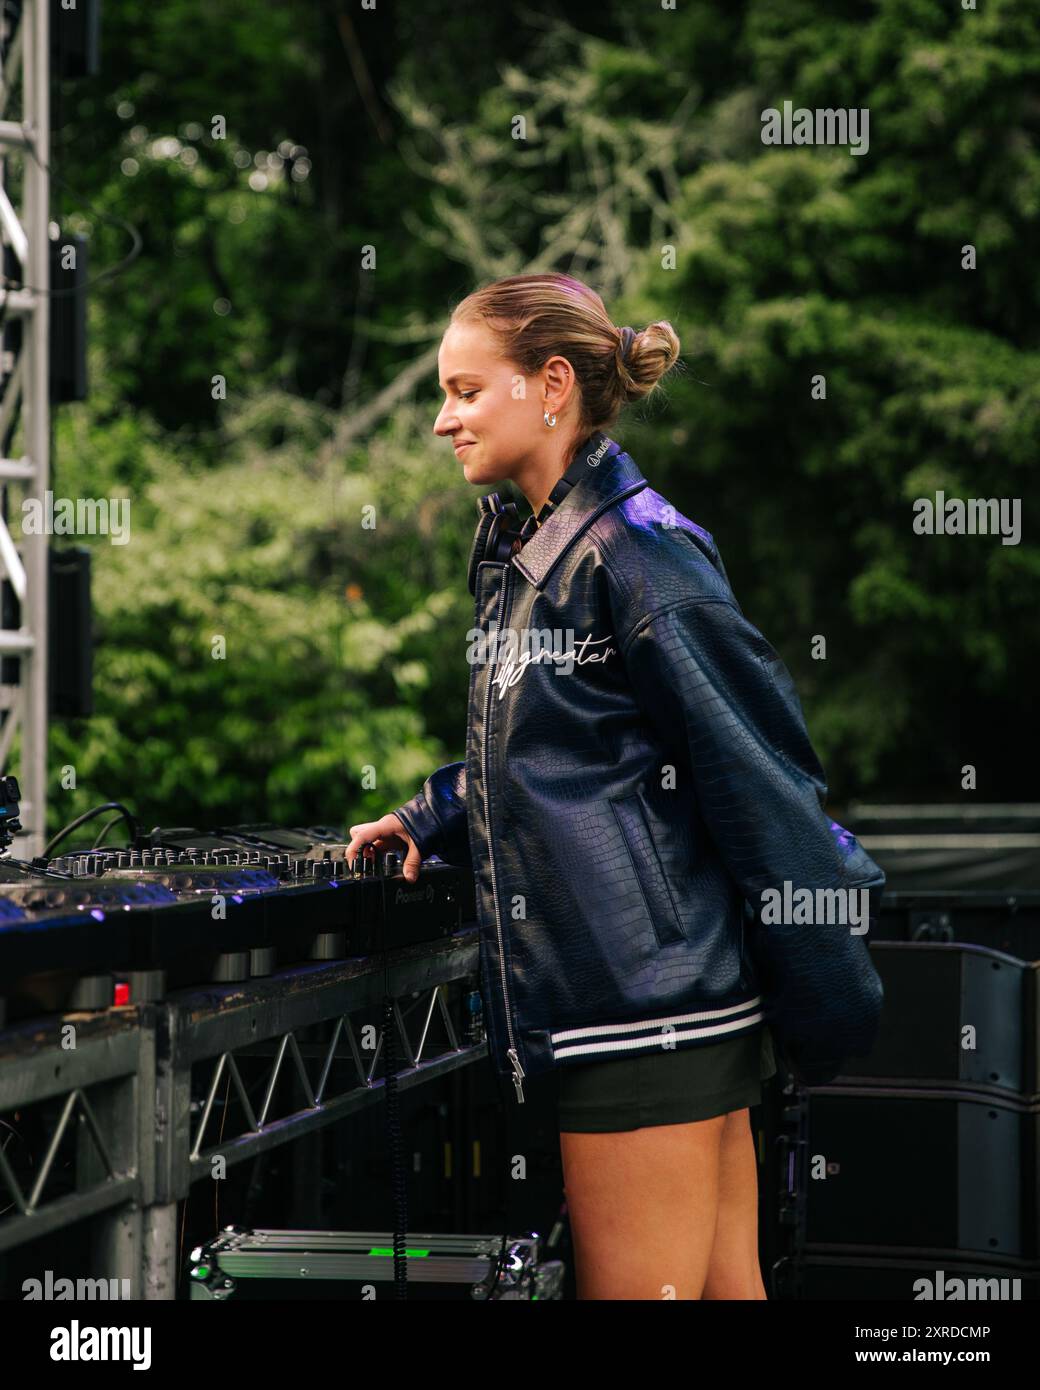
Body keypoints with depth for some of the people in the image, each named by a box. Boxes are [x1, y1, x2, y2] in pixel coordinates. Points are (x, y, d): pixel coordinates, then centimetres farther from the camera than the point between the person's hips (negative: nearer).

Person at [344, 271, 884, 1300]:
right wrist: (430, 820, 15)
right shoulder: (525, 556, 16)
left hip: (648, 1000, -9)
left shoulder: (633, 552, -13)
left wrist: (828, 1000, -15)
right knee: (721, 1288, 12)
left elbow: (757, 770, -15)